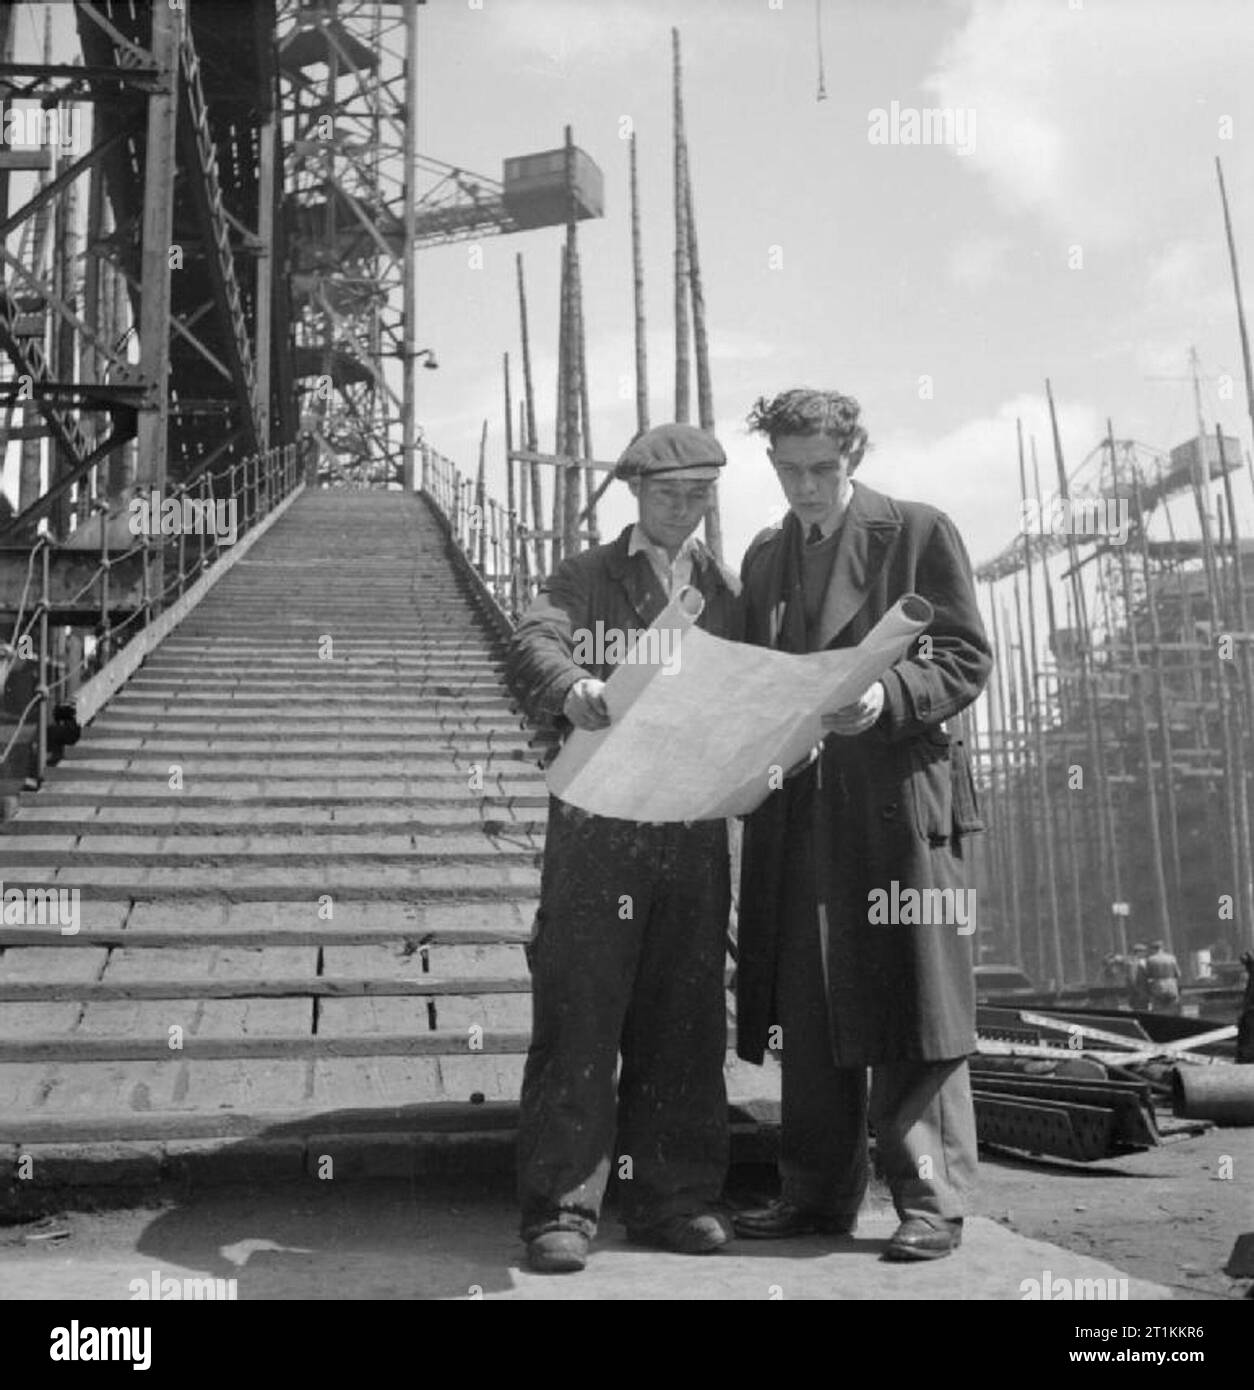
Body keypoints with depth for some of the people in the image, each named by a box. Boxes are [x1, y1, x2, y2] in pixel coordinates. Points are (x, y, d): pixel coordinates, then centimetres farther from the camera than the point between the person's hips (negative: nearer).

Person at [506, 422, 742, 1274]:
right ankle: (563, 1206, 4)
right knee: (579, 1014, -4)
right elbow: (535, 644, -11)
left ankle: (674, 1197, 17)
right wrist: (570, 685, -34)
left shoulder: (728, 590, 18)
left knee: (684, 1019, 7)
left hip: (694, 828, 3)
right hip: (598, 824, -3)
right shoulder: (587, 577, 8)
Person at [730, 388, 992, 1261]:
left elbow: (968, 660, -2)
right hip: (798, 804, 5)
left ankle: (931, 1203, 7)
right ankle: (817, 1194, 18)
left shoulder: (919, 533, 2)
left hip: (899, 794, -5)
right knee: (807, 1009, 8)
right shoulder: (764, 557, 18)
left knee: (913, 1001, -2)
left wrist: (889, 697, -18)